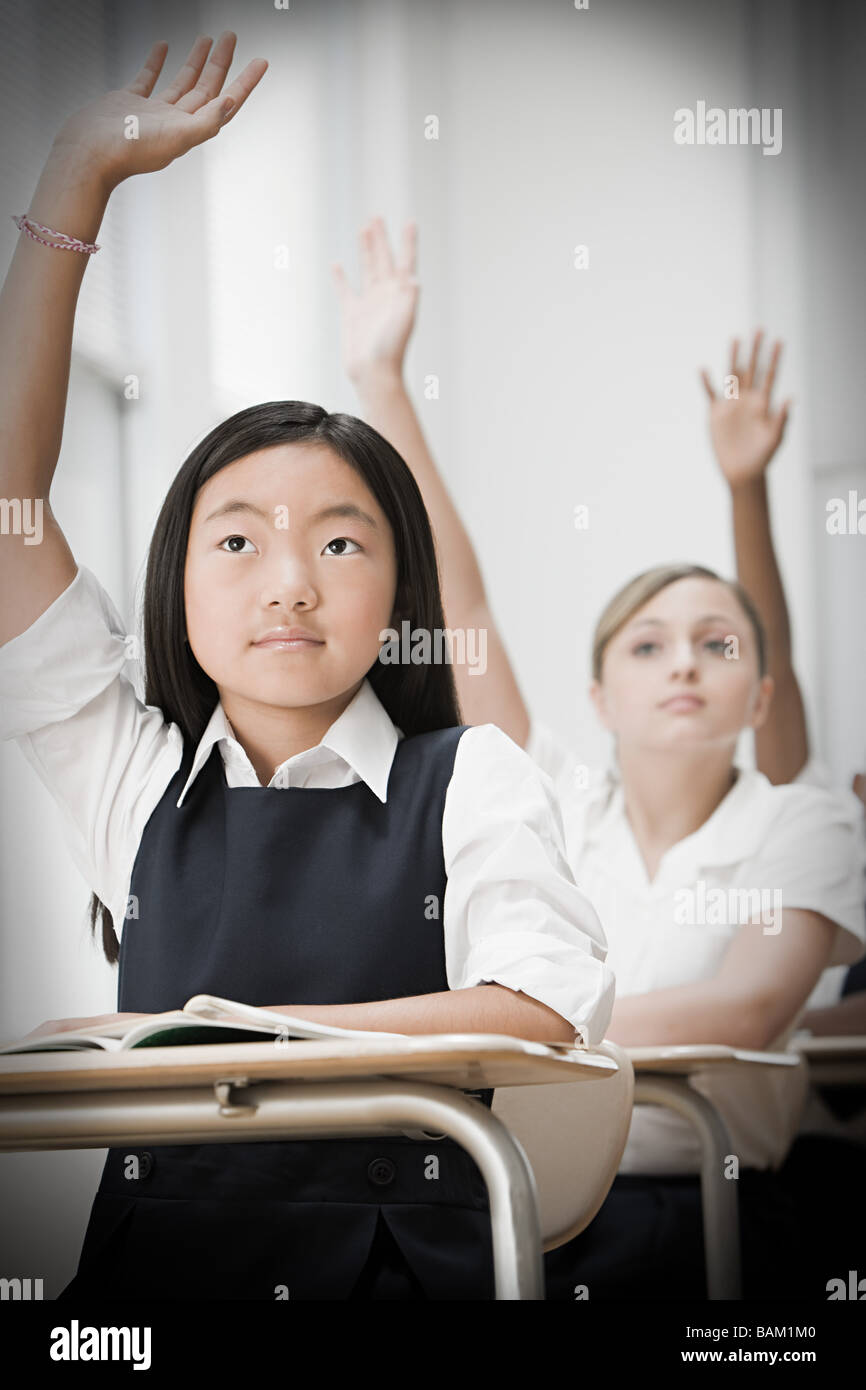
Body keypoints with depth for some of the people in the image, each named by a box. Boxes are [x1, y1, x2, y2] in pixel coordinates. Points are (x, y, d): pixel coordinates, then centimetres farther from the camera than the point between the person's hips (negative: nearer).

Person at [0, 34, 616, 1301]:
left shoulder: (471, 780, 9)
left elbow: (548, 1010, -7)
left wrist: (223, 1030, -13)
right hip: (157, 1254, 1)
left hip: (409, 1256, -1)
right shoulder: (133, 779, 13)